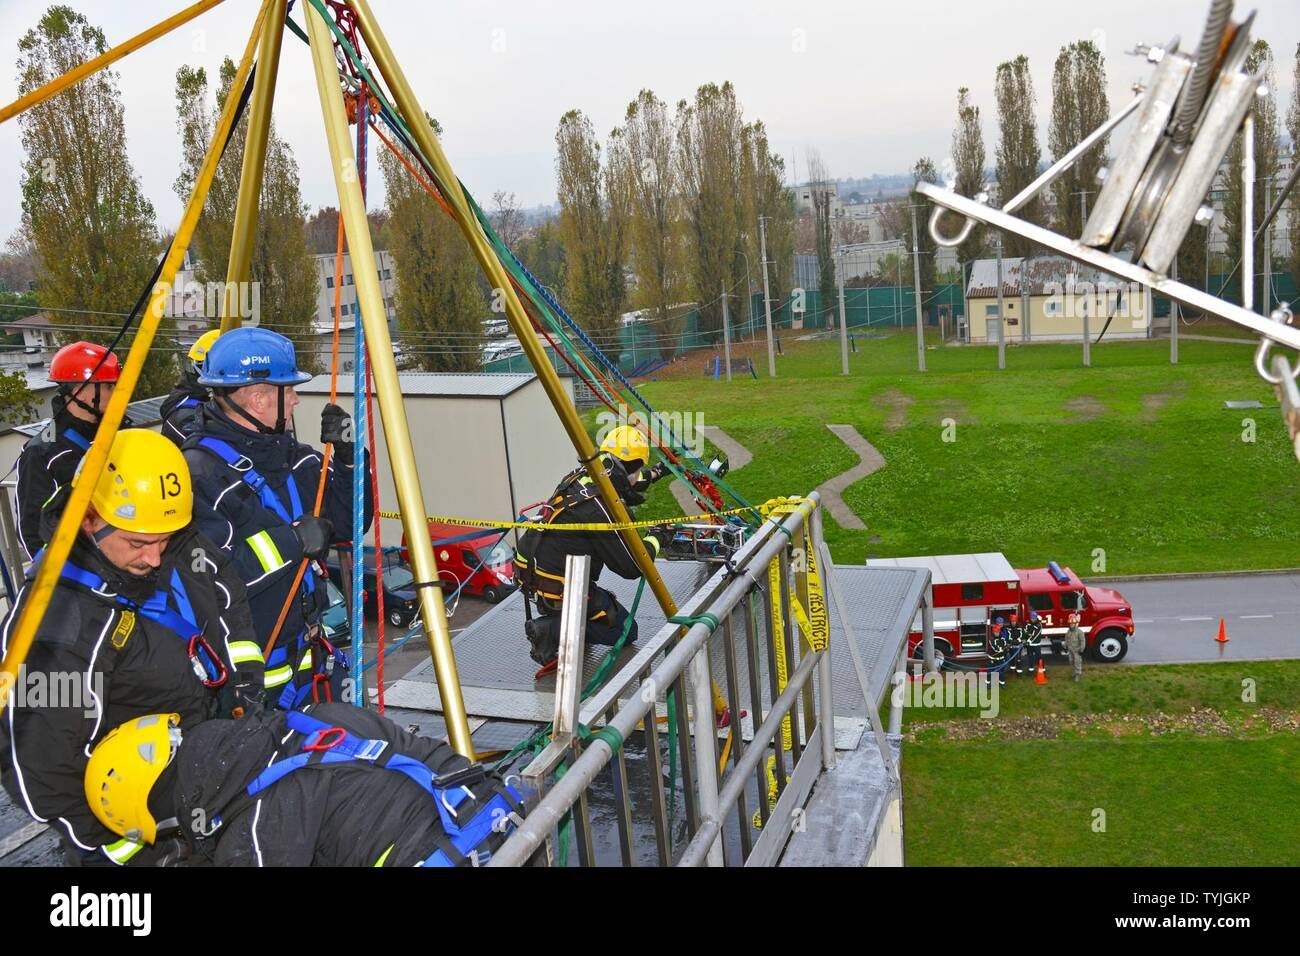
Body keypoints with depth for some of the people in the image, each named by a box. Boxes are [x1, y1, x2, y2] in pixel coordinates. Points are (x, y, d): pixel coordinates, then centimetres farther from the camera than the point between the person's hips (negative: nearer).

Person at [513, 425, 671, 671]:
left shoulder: (579, 477, -1)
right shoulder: (598, 511, -26)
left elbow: (620, 484, 24)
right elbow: (631, 568, -17)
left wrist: (655, 474, 37)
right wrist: (656, 540, 0)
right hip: (560, 591, -9)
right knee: (626, 631, 7)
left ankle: (554, 623, 10)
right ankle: (555, 630, -9)